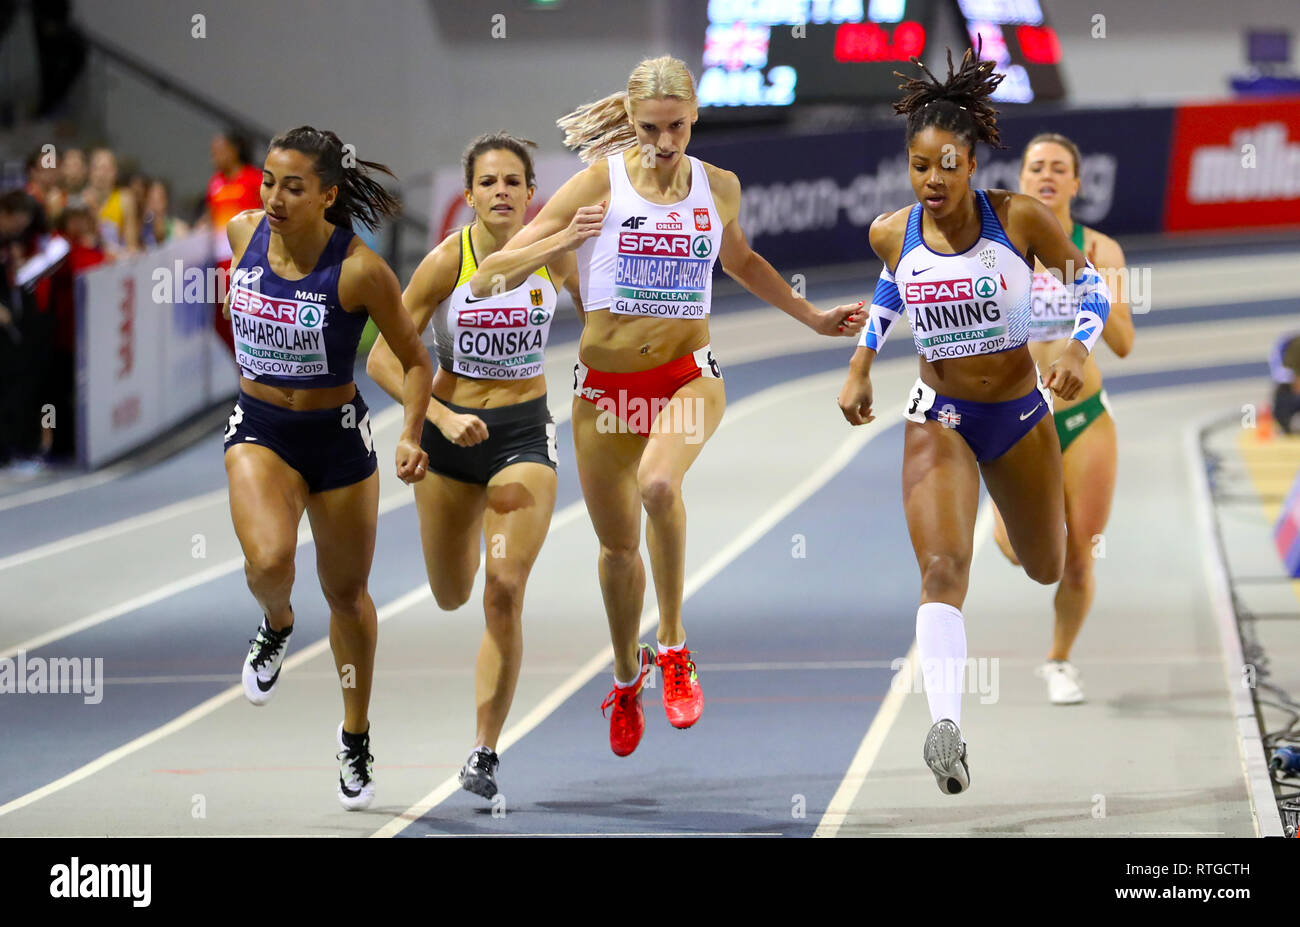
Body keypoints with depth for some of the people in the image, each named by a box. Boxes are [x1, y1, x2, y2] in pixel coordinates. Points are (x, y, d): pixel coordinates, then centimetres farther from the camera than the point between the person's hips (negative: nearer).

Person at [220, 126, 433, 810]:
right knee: (268, 560, -27)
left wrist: (410, 436, -22)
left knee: (347, 593, 14)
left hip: (337, 434, -1)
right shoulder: (243, 233, -9)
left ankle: (355, 738, 36)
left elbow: (415, 361, -9)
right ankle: (276, 627, 10)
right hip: (259, 429, 2)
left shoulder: (360, 270, -21)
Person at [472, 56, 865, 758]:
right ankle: (626, 680, 37)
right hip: (605, 382, 0)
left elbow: (739, 261, 27)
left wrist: (812, 318, 26)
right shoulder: (600, 183, -7)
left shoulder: (718, 187, 2)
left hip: (688, 375, 0)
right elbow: (488, 278, -8)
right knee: (618, 544, 10)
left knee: (657, 482, -32)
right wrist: (564, 239, -23)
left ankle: (673, 647, -16)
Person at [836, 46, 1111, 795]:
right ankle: (947, 725, -33)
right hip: (940, 417, 0)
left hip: (1021, 413, 0)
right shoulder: (892, 234, -7)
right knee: (943, 569, -22)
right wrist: (862, 362, 8)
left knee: (1048, 571, 19)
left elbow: (1091, 283, -2)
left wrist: (1079, 347, -19)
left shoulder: (1020, 219, -15)